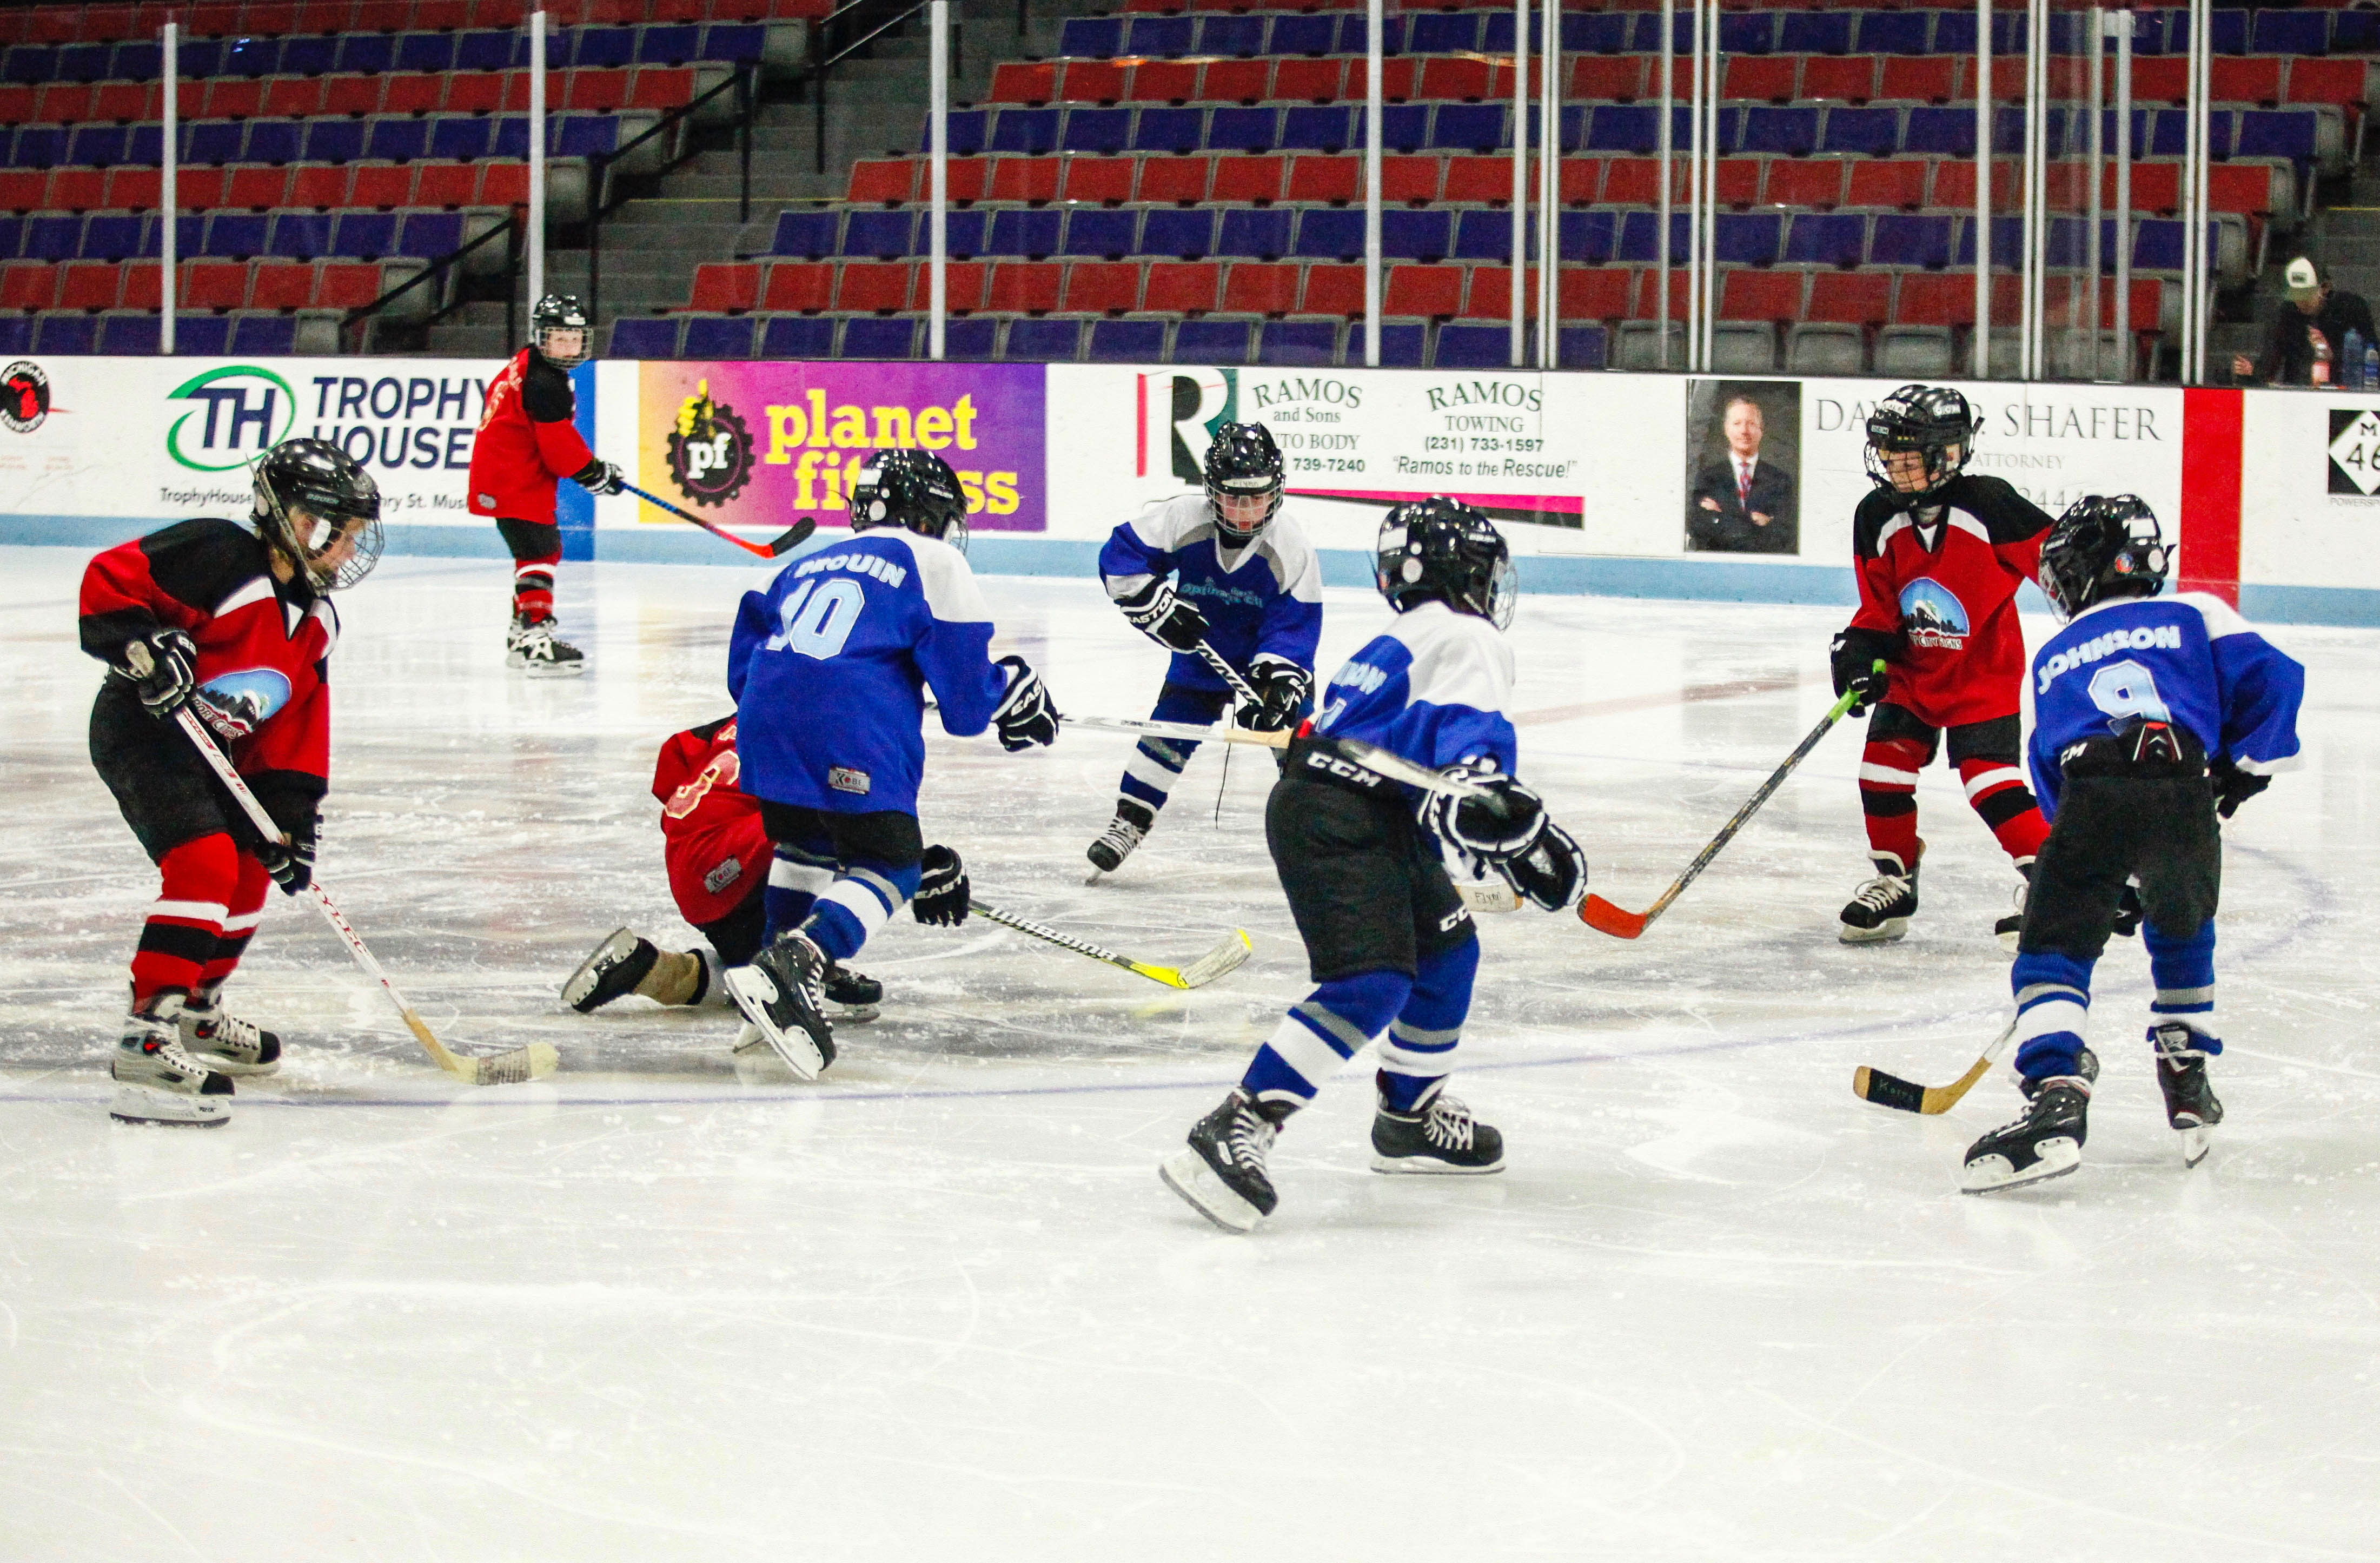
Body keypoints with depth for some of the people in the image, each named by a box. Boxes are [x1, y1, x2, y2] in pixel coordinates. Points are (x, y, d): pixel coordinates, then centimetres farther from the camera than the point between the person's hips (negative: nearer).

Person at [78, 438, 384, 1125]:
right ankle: (147, 1041, -31)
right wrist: (143, 647, -34)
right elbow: (109, 579, -21)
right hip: (143, 728, -10)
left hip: (209, 748, 10)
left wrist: (292, 814, 3)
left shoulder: (316, 622, 9)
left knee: (250, 873, 20)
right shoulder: (219, 558, -19)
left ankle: (195, 1012, 42)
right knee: (205, 864, -25)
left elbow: (295, 725, 11)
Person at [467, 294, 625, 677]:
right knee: (538, 551, -17)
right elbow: (559, 445, -21)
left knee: (545, 549, 20)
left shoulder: (524, 367, 13)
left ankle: (521, 636, 28)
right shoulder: (545, 383, -20)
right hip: (516, 483, -11)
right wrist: (595, 473, -8)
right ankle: (536, 635, -28)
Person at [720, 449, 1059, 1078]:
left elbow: (743, 666, 28)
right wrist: (1021, 694, 25)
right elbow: (965, 694, 4)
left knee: (805, 844, 28)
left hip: (764, 722, 7)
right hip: (850, 737, -6)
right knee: (891, 864, 1)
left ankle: (779, 980, 19)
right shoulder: (933, 563, 11)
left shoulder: (810, 562, 29)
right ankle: (791, 966, -21)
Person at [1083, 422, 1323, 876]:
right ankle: (1128, 822, 8)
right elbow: (1121, 555, -17)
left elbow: (1294, 627, -22)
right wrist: (1158, 607, -26)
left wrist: (1278, 686, -33)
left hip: (1267, 655, -1)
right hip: (1200, 649, 1)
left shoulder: (1291, 548, -24)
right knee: (1169, 730, -6)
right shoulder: (1183, 520, -24)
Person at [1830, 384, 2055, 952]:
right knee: (1885, 764, -2)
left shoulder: (1989, 506, -20)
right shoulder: (1877, 519, -5)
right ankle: (1895, 880, 15)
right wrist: (1862, 650, -12)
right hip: (1913, 671, 5)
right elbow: (1878, 603, 3)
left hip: (1984, 671, -5)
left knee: (1989, 775, -17)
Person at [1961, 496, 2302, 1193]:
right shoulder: (2196, 617, 24)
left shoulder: (2052, 658, 31)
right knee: (2181, 931, 28)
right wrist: (2246, 766, 23)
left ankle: (2055, 1097, -20)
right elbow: (2271, 679, 10)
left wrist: (2105, 885, 37)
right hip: (2184, 793, 1)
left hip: (2090, 796, -1)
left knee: (2052, 951, 3)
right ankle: (2187, 1085, 29)